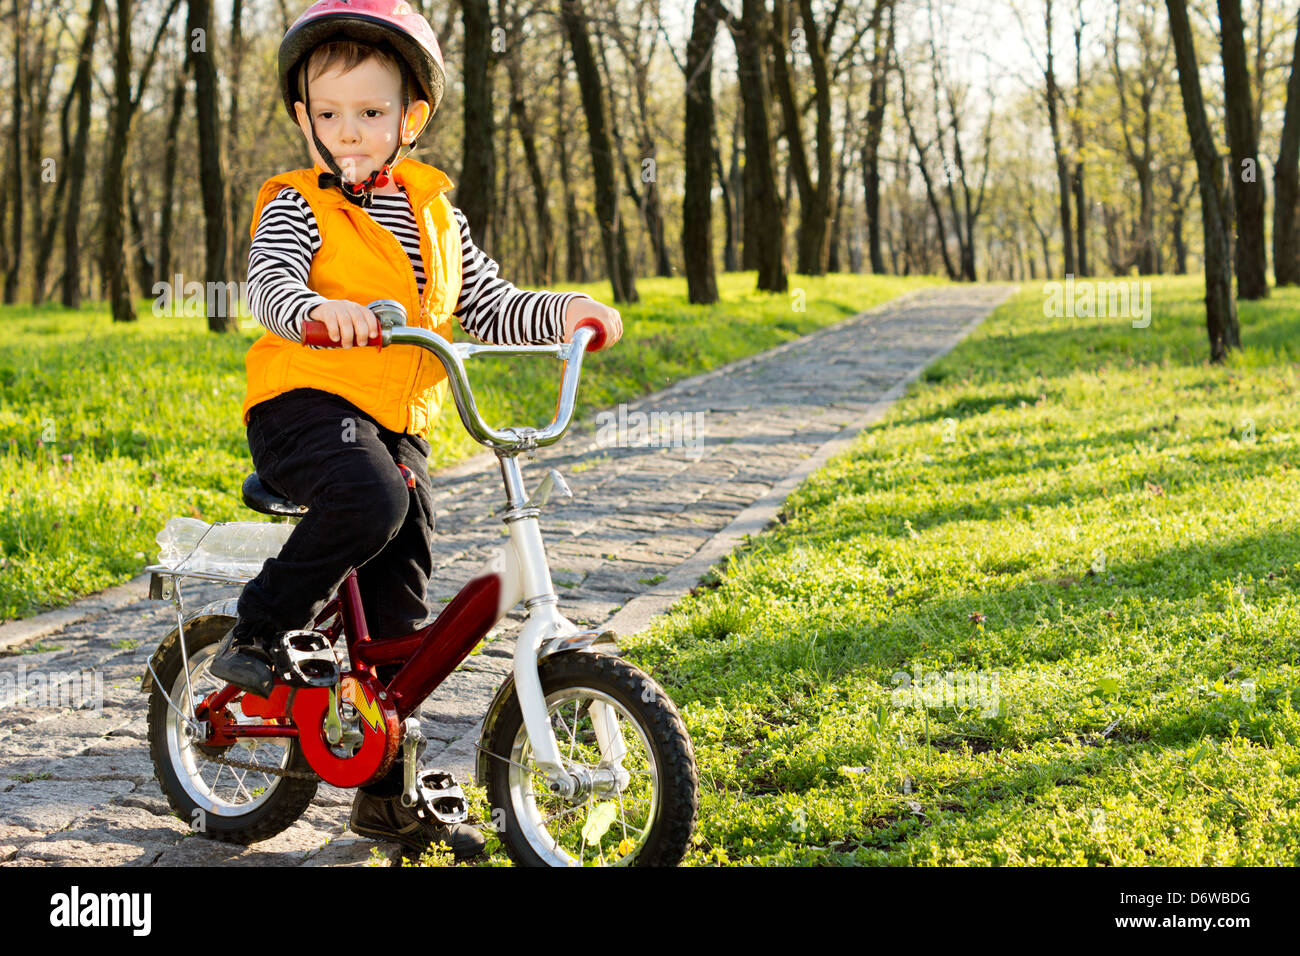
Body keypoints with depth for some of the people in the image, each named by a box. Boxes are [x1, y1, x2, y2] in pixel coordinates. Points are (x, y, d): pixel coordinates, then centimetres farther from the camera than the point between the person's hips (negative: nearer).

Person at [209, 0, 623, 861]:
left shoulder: (434, 212, 14)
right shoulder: (298, 205, -2)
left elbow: (489, 308, 16)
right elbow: (269, 285, -20)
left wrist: (560, 315, -2)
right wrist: (319, 310, -42)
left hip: (399, 425, 5)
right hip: (305, 401, -5)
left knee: (400, 603, 4)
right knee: (368, 497, -37)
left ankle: (386, 793, 16)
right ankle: (257, 637, -17)